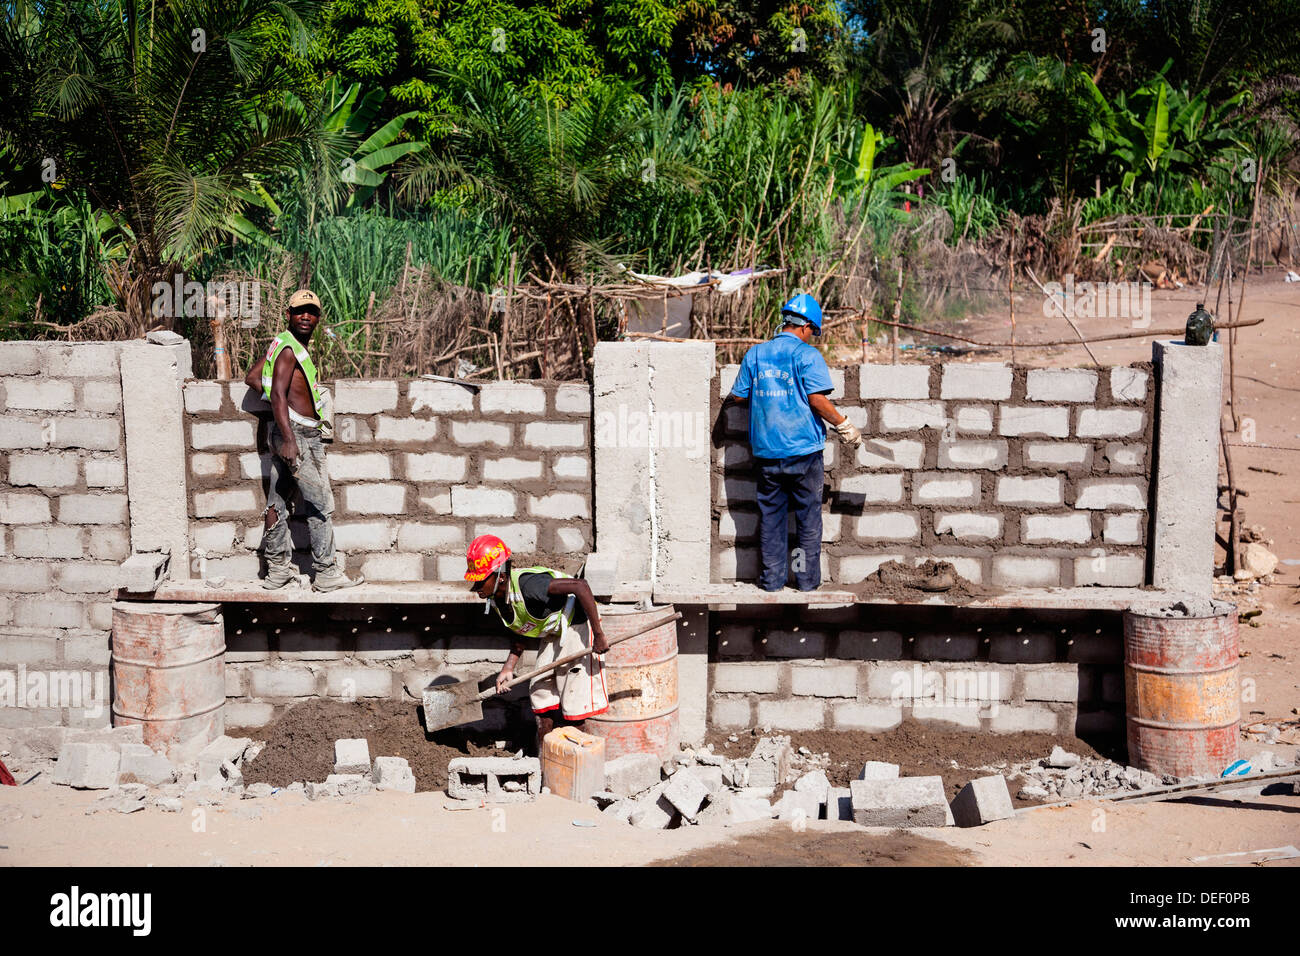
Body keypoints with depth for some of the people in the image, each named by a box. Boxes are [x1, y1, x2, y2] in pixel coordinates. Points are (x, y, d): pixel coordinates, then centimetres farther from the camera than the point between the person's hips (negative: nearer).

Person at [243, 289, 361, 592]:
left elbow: (251, 378, 20)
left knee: (277, 502, 11)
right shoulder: (289, 349, -14)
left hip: (290, 434, 10)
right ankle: (326, 574, 0)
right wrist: (289, 439, -27)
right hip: (297, 433, -10)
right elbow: (278, 395, -22)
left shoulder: (284, 345, 15)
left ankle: (278, 570, 19)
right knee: (321, 504, -5)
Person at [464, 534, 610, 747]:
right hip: (552, 632, 9)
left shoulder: (526, 584, -34)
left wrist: (599, 634, -33)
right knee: (540, 692, 11)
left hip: (577, 626, -9)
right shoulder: (495, 598, -6)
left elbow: (579, 585, -36)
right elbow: (523, 630, 9)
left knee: (574, 700, -6)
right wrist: (508, 668, 0)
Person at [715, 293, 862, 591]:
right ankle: (807, 577, 11)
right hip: (803, 449, -4)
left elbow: (738, 396, 11)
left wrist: (723, 409, 32)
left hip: (766, 451, 4)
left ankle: (772, 577, 14)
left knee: (770, 513, 11)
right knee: (808, 514, 8)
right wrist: (844, 426, -4)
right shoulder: (807, 355, -8)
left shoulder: (755, 354, 7)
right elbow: (817, 399, -14)